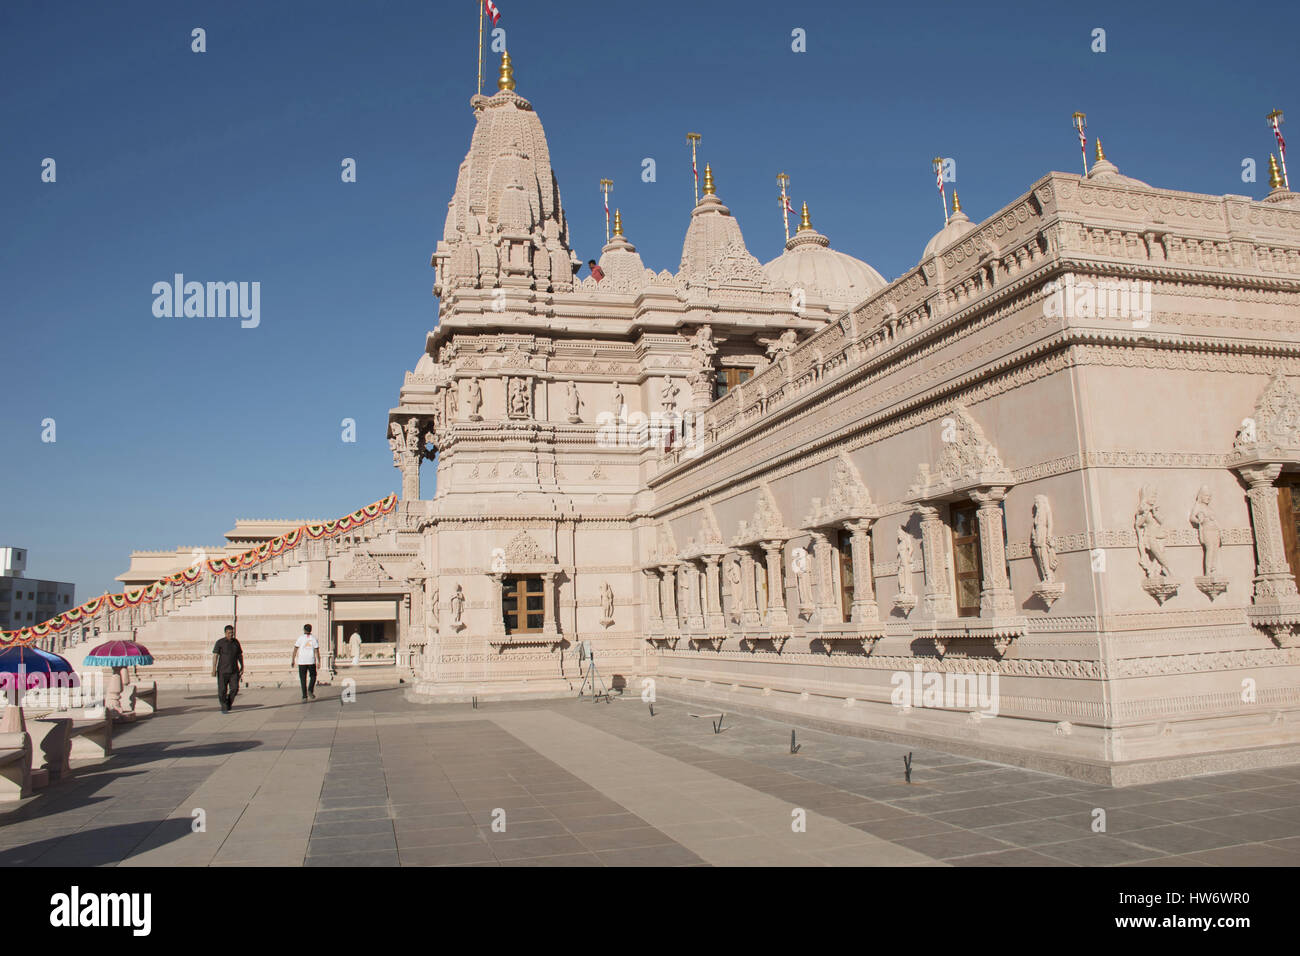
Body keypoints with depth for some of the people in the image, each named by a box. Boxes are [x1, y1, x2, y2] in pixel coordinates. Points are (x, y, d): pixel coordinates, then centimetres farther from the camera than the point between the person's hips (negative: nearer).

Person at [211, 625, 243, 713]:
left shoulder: (236, 642, 8)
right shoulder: (220, 643, -4)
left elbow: (240, 655, 15)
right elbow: (215, 656, -9)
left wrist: (242, 667, 12)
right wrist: (214, 669, -16)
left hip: (234, 670, 3)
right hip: (222, 671, -3)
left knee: (235, 688, -6)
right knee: (222, 690, -2)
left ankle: (229, 703, 18)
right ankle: (224, 708, 11)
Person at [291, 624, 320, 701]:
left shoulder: (300, 638, 1)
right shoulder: (314, 639, 3)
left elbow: (295, 650, -2)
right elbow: (317, 651, -2)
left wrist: (293, 660, 6)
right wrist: (318, 662, -2)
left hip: (302, 662, 0)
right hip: (311, 661, 0)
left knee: (303, 679, 5)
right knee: (313, 676, 17)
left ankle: (304, 696, 1)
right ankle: (310, 690, -4)